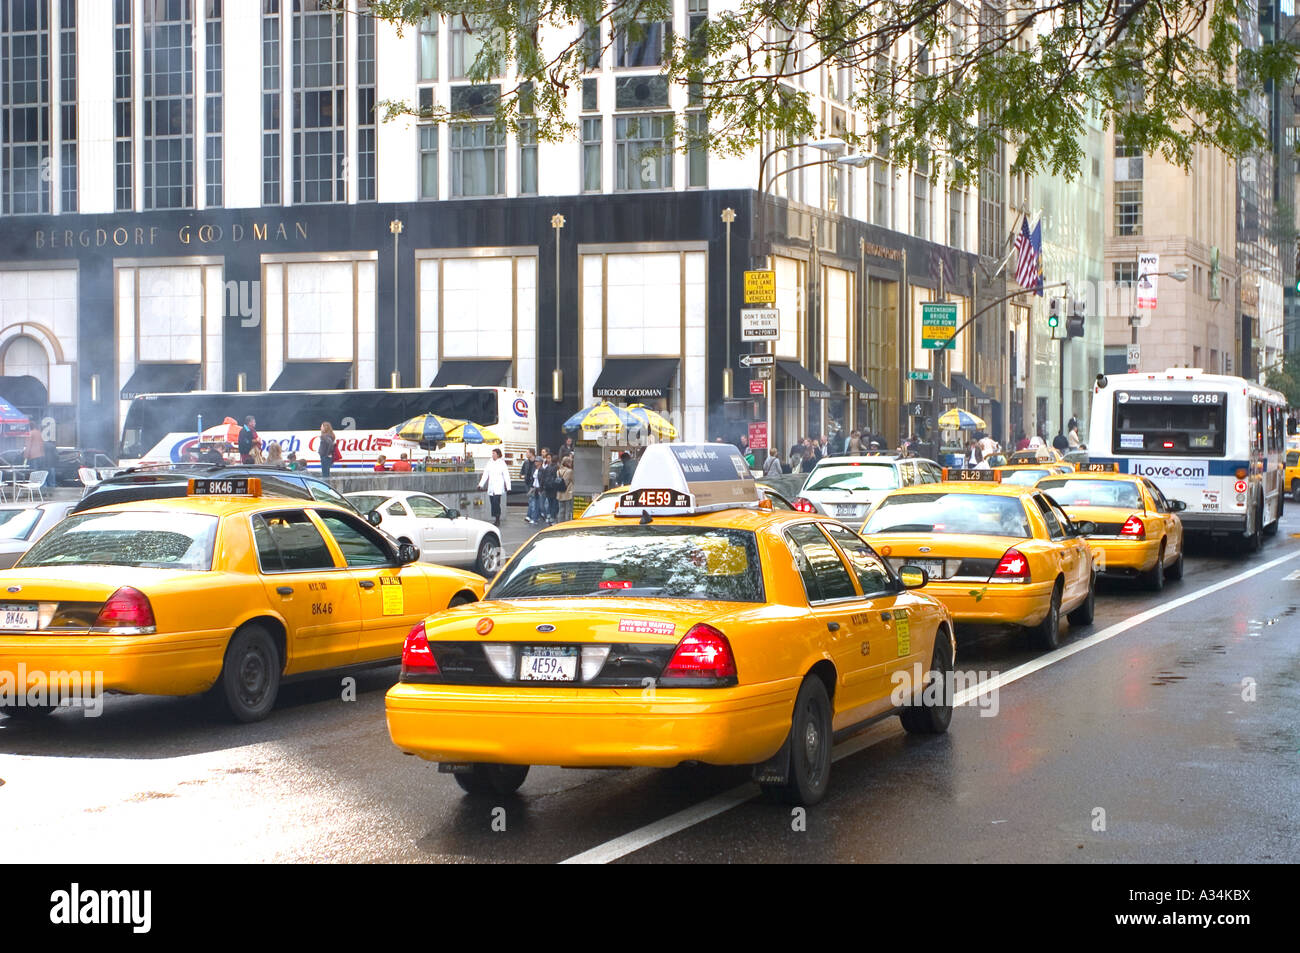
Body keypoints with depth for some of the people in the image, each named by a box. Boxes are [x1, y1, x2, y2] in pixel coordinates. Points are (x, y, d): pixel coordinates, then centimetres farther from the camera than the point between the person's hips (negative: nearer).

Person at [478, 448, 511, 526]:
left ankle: (498, 520, -9)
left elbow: (506, 476, -2)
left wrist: (508, 487, -6)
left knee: (496, 503, -15)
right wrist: (481, 484, 5)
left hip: (498, 488, -5)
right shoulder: (489, 463, 11)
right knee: (493, 504, 3)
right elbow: (485, 475, 12)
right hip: (491, 487, 5)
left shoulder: (502, 463, -1)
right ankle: (495, 519, 11)